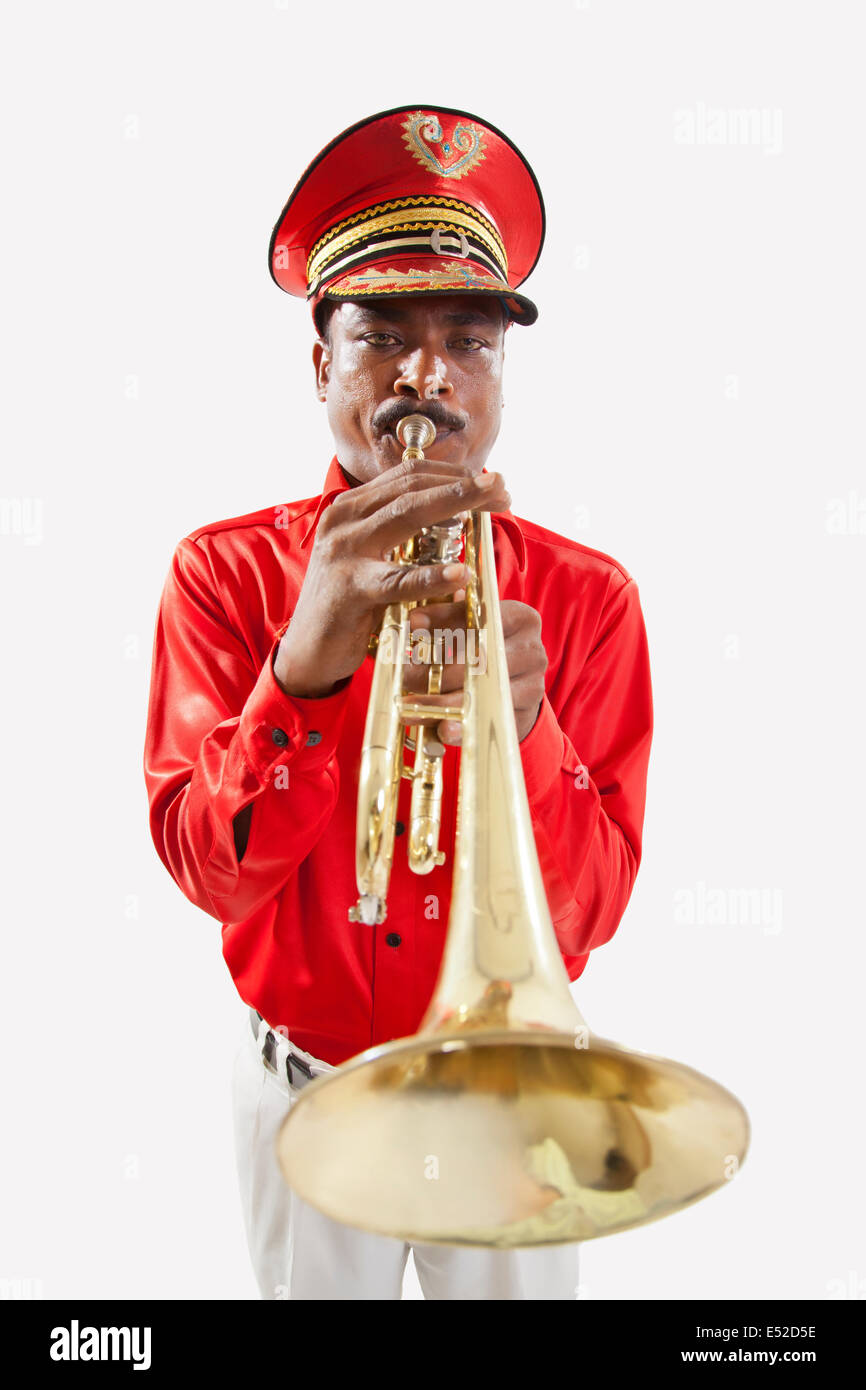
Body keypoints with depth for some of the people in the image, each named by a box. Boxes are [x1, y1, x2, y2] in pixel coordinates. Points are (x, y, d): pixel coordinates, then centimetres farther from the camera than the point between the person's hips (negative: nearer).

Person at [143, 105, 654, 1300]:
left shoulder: (588, 595, -10)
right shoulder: (223, 571, -10)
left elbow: (591, 910, -16)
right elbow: (209, 871, -20)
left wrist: (522, 730, -36)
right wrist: (305, 668, -37)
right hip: (307, 1085, 0)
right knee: (311, 1282, 22)